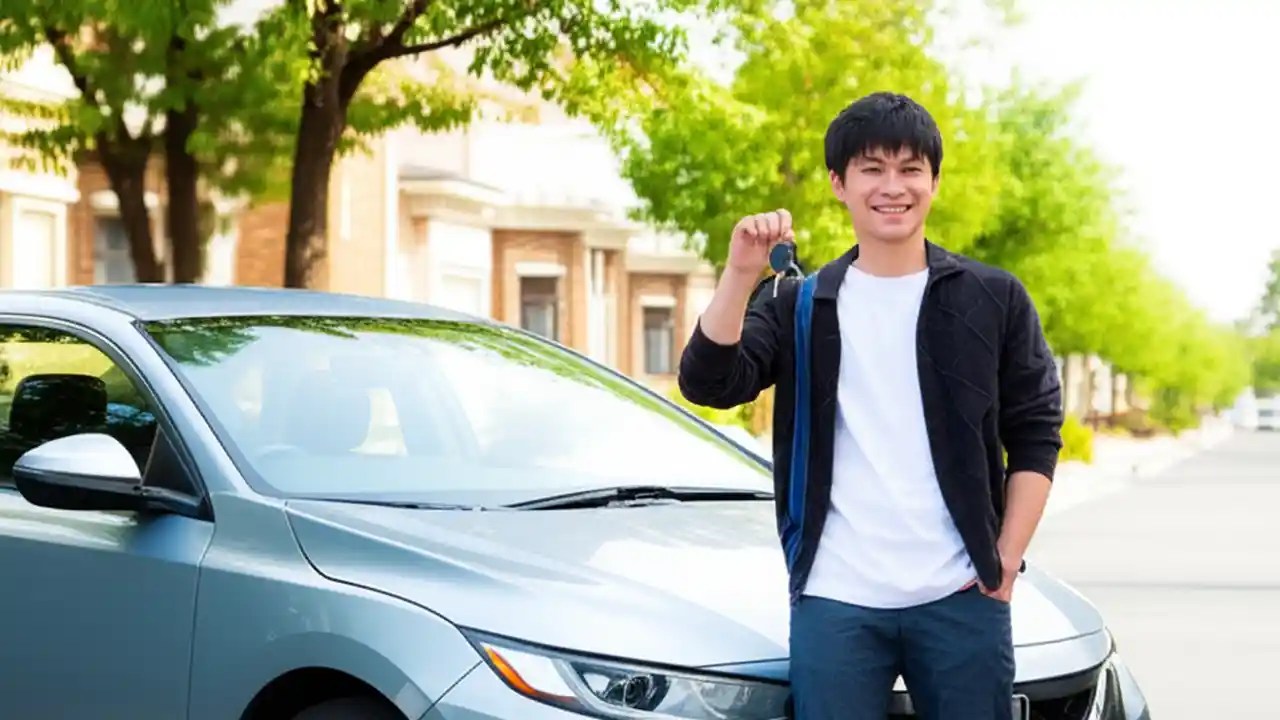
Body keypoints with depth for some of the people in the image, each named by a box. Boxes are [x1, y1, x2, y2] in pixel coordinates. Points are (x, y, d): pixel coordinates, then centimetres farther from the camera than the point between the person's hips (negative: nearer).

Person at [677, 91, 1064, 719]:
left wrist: (1006, 559, -3)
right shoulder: (799, 305, 9)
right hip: (835, 601, 0)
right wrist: (740, 275, -19)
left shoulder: (993, 300, 6)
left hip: (959, 598, 0)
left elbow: (1035, 434, 6)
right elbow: (709, 383, -6)